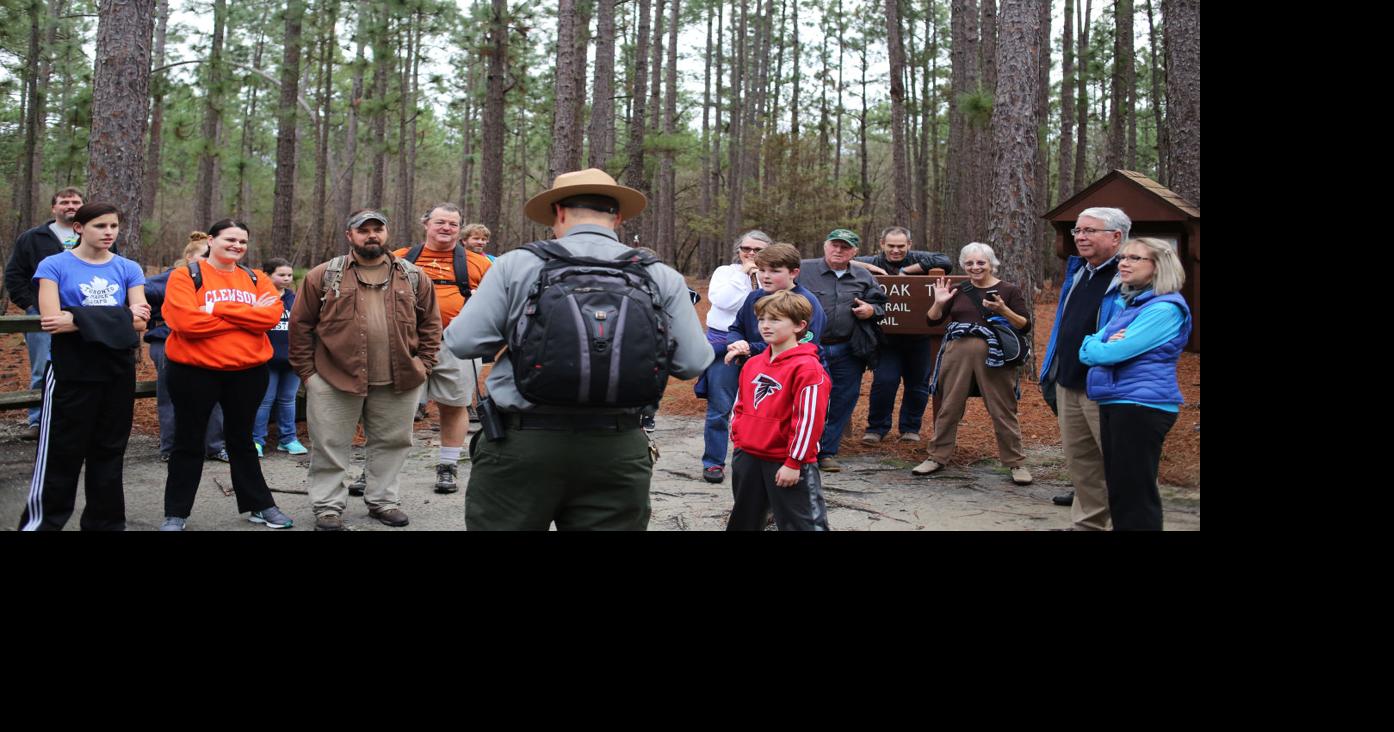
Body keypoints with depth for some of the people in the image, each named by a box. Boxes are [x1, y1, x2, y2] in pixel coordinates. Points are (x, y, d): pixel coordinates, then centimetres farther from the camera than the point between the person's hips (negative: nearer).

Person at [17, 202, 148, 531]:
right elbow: (51, 320, -15)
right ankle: (41, 521, 14)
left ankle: (106, 523, 23)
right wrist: (120, 318, -16)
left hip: (118, 371, 3)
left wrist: (78, 318, -14)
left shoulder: (128, 269, 6)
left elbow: (140, 322, -5)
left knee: (109, 451, 12)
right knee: (60, 453, 1)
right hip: (71, 371, -3)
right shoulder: (54, 265, -3)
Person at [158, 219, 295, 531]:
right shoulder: (185, 276, -5)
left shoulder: (256, 279, 7)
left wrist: (219, 308, -17)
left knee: (241, 440, 16)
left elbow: (272, 314, -10)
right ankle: (176, 514, 18)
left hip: (248, 372, 3)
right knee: (189, 443, 7)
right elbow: (187, 320, -20)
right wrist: (247, 315, -15)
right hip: (194, 371, -3)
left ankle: (260, 505, 24)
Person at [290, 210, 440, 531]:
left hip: (399, 380, 2)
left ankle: (383, 500, 28)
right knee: (330, 446, 5)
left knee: (392, 443, 12)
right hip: (333, 378, -2)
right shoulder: (324, 276, 1)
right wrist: (306, 370, -1)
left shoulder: (413, 276, 7)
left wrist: (424, 364, 3)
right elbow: (301, 324, 3)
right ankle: (328, 507, 19)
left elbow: (430, 322, 11)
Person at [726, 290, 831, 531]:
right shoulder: (752, 364, 9)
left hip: (787, 463, -7)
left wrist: (794, 463, -17)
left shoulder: (807, 368, -16)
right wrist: (738, 436, 11)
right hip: (748, 457, 8)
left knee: (802, 524, 0)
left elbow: (809, 419, -18)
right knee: (744, 521, 23)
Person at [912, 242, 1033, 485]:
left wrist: (1004, 310, -15)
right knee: (948, 408, 8)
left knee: (1003, 412, -1)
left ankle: (1016, 463, 10)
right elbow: (932, 321, 13)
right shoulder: (957, 291, 13)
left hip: (993, 357, -3)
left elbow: (1025, 326, 1)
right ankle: (938, 457, 20)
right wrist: (939, 303, -6)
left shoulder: (1009, 291, 5)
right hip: (957, 354, 3)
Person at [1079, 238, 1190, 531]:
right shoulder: (1128, 303, 15)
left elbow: (1112, 353, -21)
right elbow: (1087, 351, 11)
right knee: (1118, 487, 16)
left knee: (1135, 491, -3)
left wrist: (1093, 347, -1)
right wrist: (1103, 344, -11)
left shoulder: (1165, 308, -15)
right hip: (1114, 402, 9)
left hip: (1142, 406, -9)